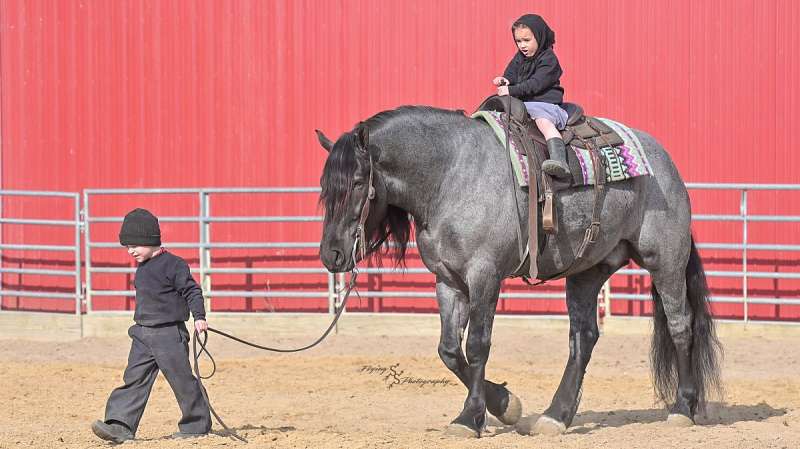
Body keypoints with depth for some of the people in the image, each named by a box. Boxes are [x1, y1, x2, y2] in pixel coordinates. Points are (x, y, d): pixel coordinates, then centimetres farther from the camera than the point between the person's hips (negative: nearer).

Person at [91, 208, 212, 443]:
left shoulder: (172, 264, -12)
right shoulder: (142, 268, 13)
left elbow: (192, 291, -11)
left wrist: (199, 317, -19)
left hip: (169, 334, -8)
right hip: (143, 335, 8)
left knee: (182, 380, 0)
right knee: (134, 380, -1)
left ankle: (197, 425, 13)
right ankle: (120, 426, -7)